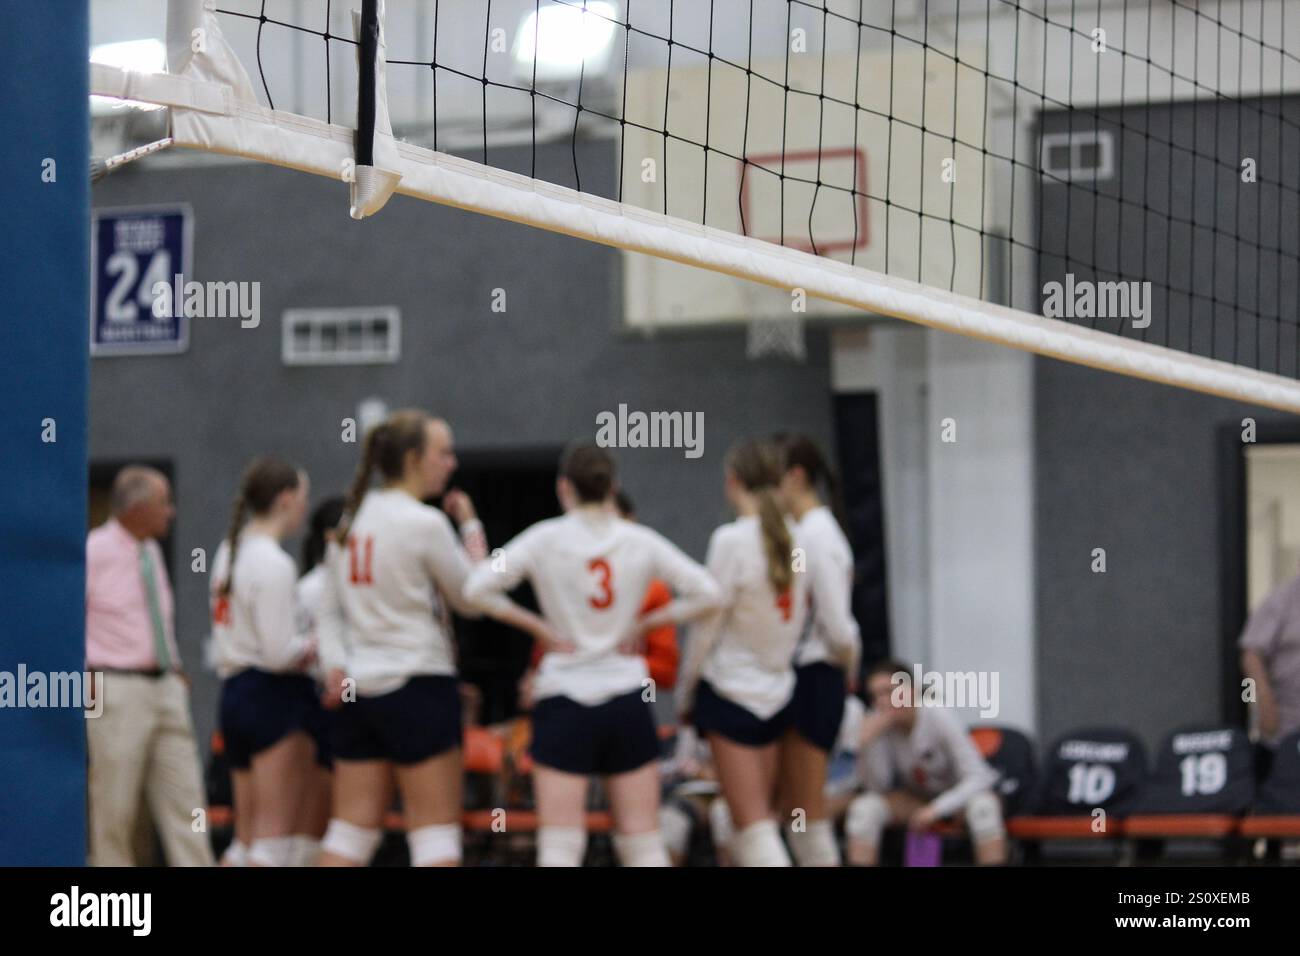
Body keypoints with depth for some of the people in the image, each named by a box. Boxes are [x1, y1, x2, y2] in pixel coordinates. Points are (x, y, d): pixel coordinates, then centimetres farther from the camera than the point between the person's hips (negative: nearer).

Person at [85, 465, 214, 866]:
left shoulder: (151, 551, 14)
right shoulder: (95, 552, -10)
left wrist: (175, 668, 15)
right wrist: (85, 677, -13)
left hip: (166, 687, 7)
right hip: (117, 692, -7)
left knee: (184, 799, 2)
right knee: (114, 806, -1)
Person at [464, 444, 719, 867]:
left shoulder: (546, 538, -5)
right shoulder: (641, 542, 1)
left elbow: (477, 588, -12)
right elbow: (705, 592, -1)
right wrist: (646, 622, 5)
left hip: (565, 697, -2)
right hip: (627, 697, 2)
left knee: (559, 846, -3)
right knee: (644, 844, 8)